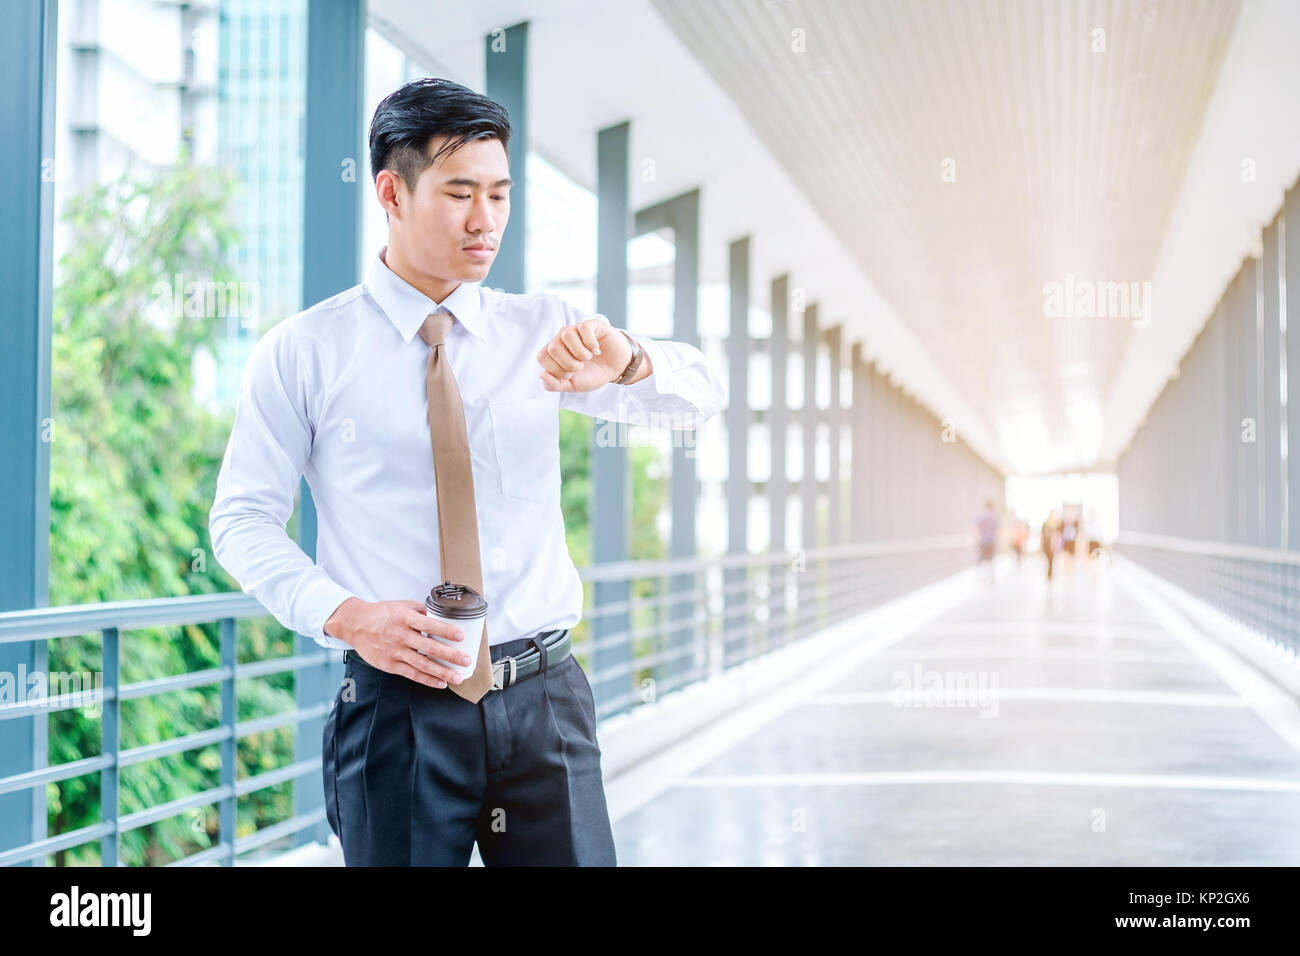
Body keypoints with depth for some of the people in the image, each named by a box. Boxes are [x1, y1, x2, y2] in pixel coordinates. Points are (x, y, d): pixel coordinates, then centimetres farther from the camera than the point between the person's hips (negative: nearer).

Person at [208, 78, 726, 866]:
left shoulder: (543, 332, 6)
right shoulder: (303, 352, -1)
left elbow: (703, 395, -4)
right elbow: (244, 519, 0)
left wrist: (624, 360, -27)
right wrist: (344, 615, -16)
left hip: (545, 701, 2)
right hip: (398, 705, -2)